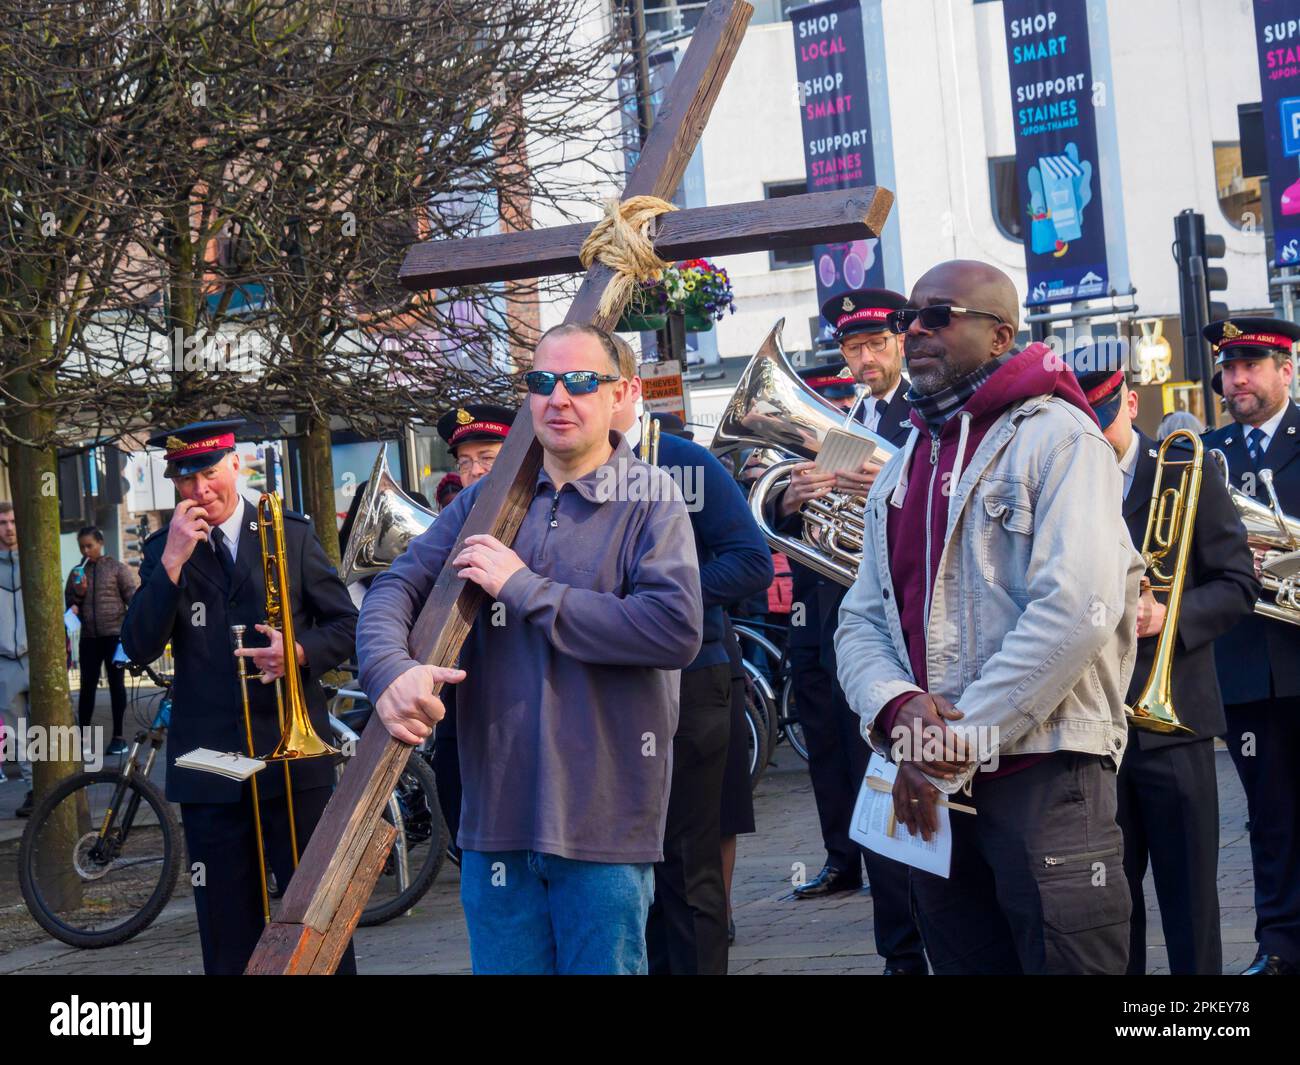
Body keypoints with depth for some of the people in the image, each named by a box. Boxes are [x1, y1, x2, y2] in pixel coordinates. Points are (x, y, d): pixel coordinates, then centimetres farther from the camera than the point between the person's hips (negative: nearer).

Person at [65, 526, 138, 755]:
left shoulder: (117, 568, 0)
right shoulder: (77, 572, 10)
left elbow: (133, 599, -2)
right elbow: (69, 605, 13)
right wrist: (79, 593, -7)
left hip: (115, 634, -3)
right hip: (89, 637, 3)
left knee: (116, 684, 3)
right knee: (87, 686, 2)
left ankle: (118, 736, 7)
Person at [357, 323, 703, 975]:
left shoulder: (650, 501, -3)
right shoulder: (485, 502, 12)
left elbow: (677, 629, -17)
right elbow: (396, 587, 5)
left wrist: (526, 589, -13)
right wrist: (389, 671, -18)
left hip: (602, 819, -4)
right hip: (495, 816, 4)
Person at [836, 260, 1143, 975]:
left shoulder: (1057, 438, -5)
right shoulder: (902, 467, 17)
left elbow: (1077, 610, -18)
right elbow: (861, 621, 12)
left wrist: (955, 743, -16)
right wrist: (898, 708, -11)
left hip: (1042, 774, -6)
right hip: (931, 790, 7)